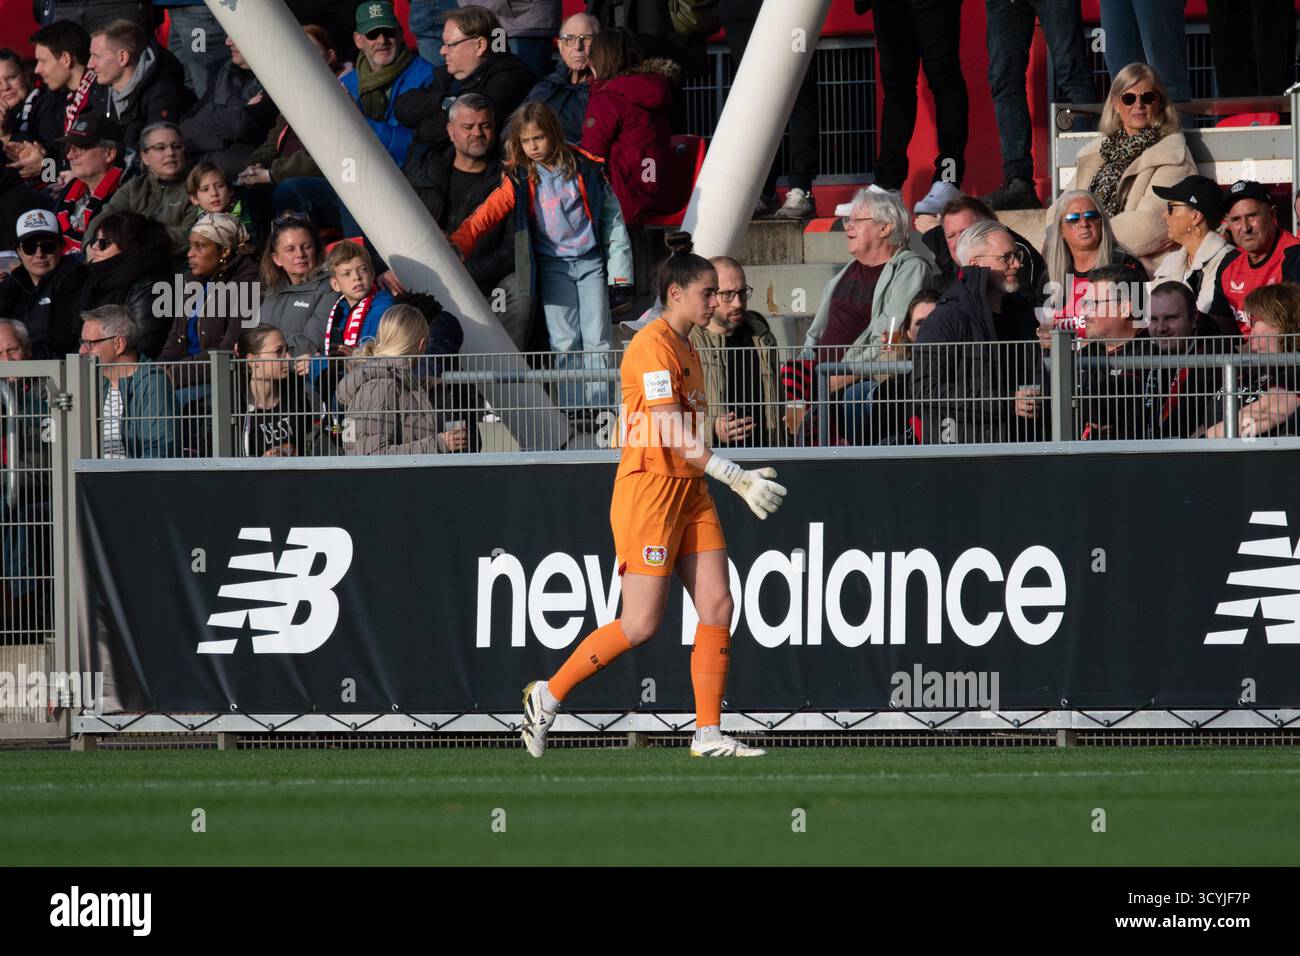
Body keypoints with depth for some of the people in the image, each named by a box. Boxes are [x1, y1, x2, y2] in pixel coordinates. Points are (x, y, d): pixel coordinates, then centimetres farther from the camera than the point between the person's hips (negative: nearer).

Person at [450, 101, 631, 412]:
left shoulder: (583, 168, 0)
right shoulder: (520, 179, 1)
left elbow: (612, 216, 5)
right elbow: (490, 211, -9)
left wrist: (619, 266, 2)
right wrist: (460, 242, -24)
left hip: (591, 261, 0)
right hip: (553, 266, 0)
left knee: (597, 340, -4)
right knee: (564, 342, -5)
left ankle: (601, 407, -1)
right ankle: (571, 410, -2)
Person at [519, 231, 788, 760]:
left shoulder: (687, 349, 14)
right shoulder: (654, 346, -15)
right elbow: (669, 434, -21)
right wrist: (737, 478, -20)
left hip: (689, 494, 9)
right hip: (649, 492, -9)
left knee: (717, 606, 0)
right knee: (641, 625, -7)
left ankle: (708, 734, 2)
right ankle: (548, 695, 8)